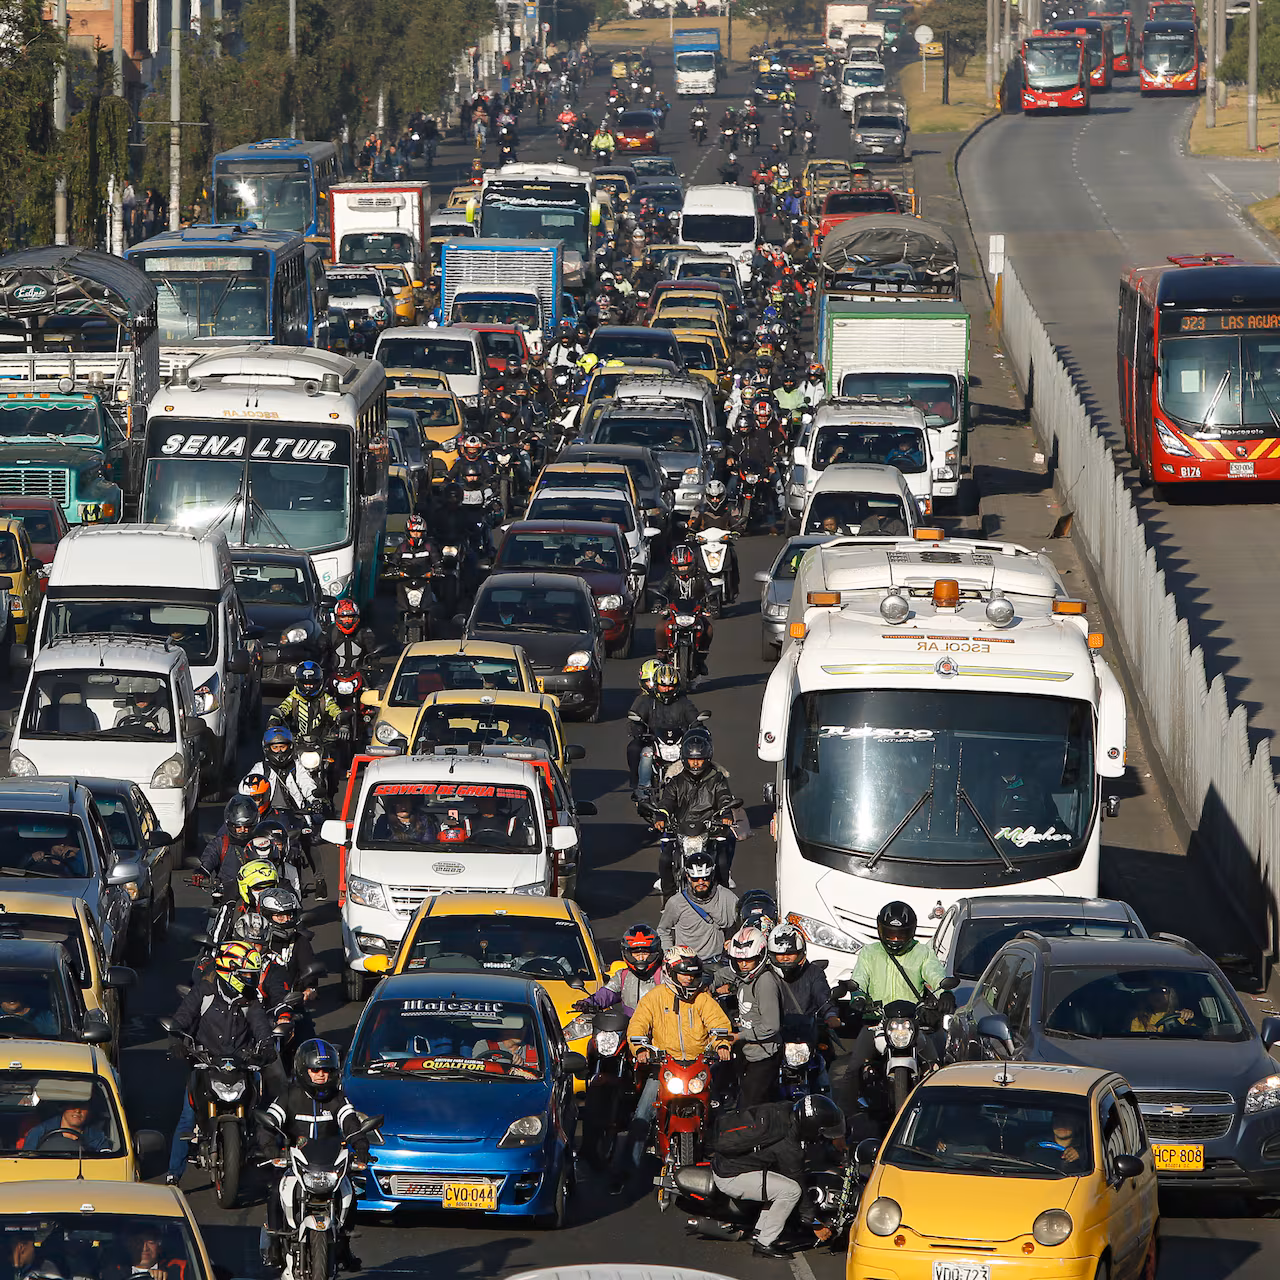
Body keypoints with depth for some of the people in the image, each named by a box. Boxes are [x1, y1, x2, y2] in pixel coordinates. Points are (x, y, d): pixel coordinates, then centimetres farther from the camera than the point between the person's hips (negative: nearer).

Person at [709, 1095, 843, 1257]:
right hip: (730, 1176, -9)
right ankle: (764, 1244, -5)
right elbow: (798, 1184, -13)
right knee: (791, 1190, -17)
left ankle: (759, 1234, 19)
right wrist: (816, 1226, -1)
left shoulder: (785, 1109, -3)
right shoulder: (789, 1146, -24)